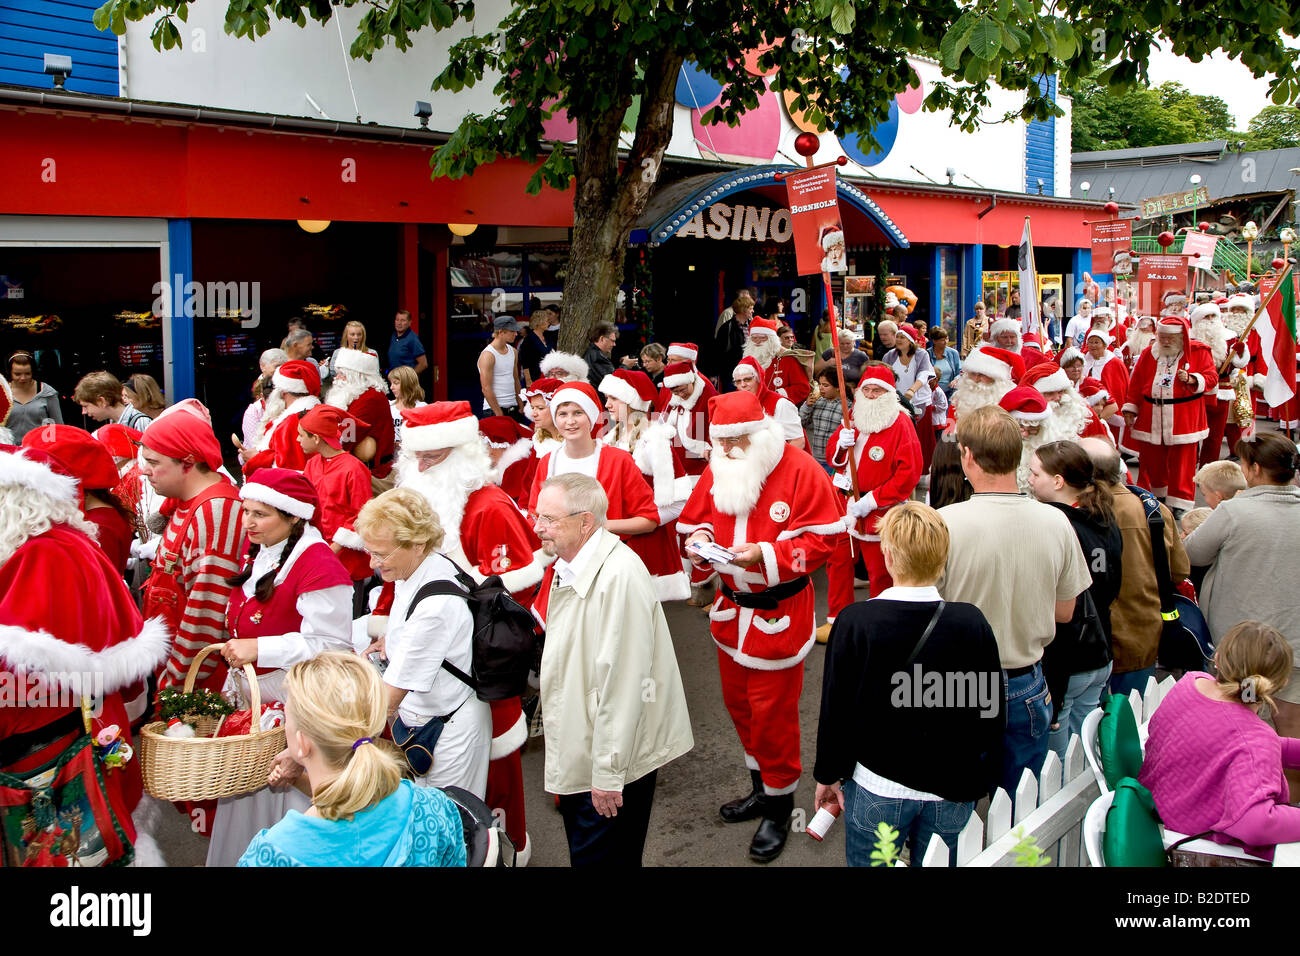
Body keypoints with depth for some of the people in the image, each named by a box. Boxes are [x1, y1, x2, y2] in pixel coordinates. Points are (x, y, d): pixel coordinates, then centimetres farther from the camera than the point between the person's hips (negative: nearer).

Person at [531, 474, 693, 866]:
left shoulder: (619, 576, -26)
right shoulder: (566, 567, 6)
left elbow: (622, 683, -26)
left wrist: (608, 773, -22)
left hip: (614, 760, -9)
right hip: (576, 753, 9)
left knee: (603, 859, 3)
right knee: (582, 853, 20)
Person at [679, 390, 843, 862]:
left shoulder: (800, 470, -17)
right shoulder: (717, 471, 1)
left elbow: (822, 539, -18)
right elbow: (696, 518, 11)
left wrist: (765, 554, -28)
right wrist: (698, 539, -12)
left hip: (779, 613, -6)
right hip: (731, 608, 7)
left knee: (773, 711, 2)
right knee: (739, 702, 18)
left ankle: (779, 805, 21)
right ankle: (762, 788, 39)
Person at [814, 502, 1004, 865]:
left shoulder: (855, 622, -16)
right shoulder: (973, 624, -10)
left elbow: (836, 708, -8)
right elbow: (993, 712, -1)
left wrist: (828, 775, 7)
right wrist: (979, 781, 13)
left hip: (876, 792, -2)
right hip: (952, 794, 2)